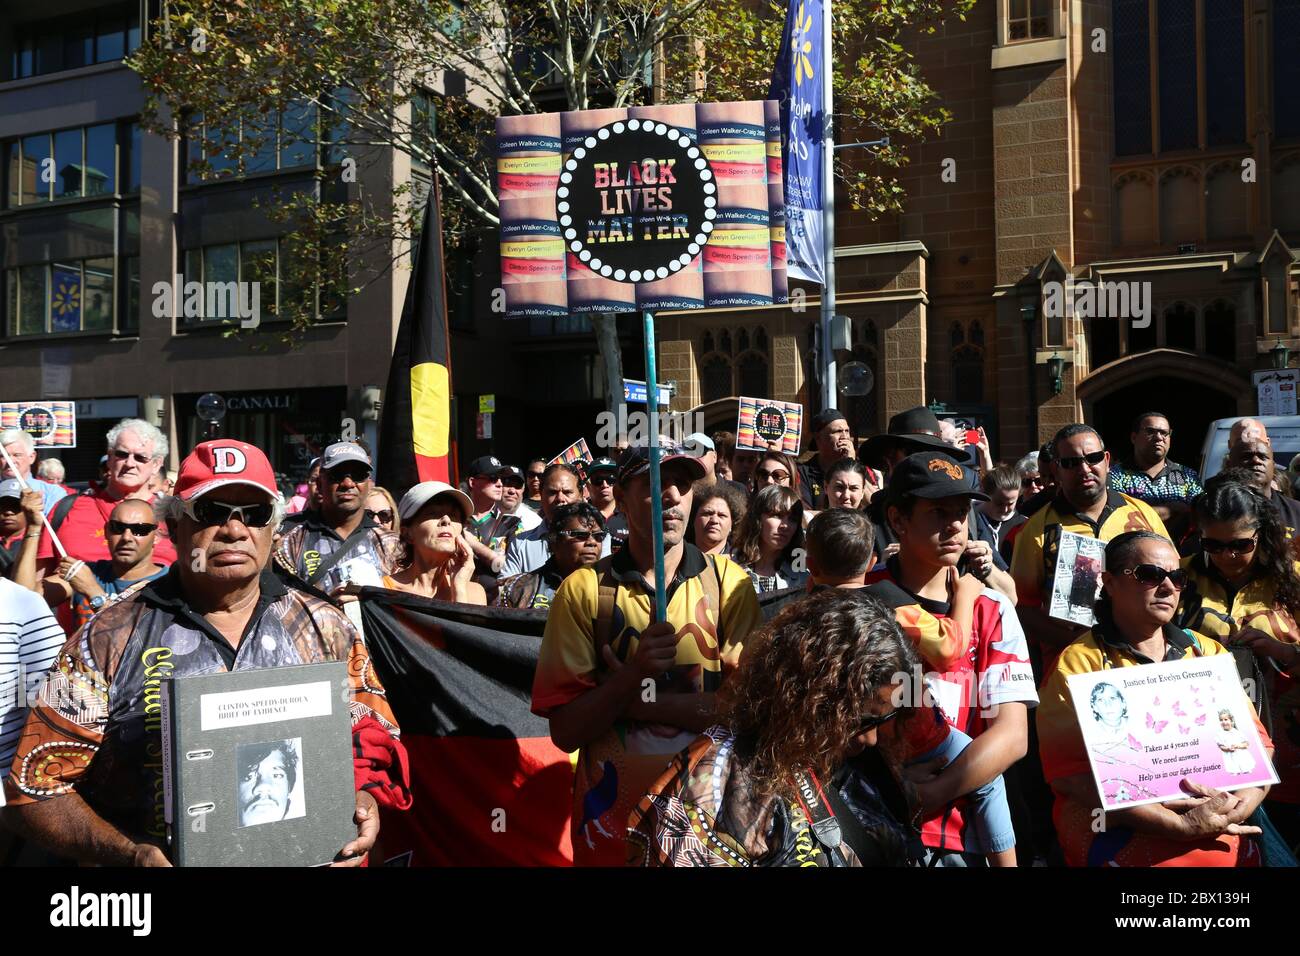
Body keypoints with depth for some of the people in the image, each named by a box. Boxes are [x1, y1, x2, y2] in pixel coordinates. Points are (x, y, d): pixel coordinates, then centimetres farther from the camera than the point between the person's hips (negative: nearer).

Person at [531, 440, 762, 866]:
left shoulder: (727, 580, -5)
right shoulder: (583, 589, -7)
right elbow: (565, 731, -9)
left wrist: (643, 700, -17)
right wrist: (635, 673, -24)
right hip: (613, 810, 0)